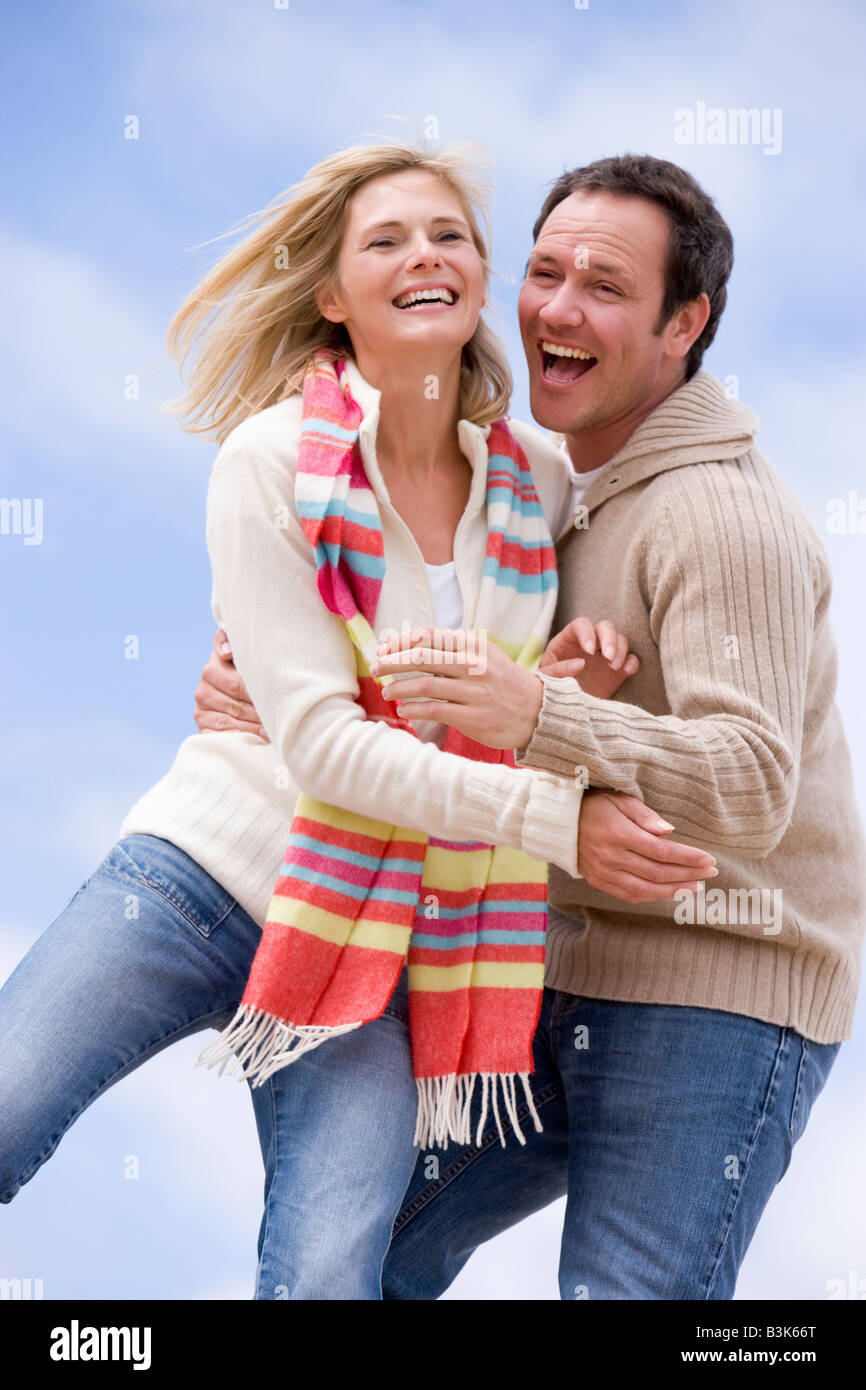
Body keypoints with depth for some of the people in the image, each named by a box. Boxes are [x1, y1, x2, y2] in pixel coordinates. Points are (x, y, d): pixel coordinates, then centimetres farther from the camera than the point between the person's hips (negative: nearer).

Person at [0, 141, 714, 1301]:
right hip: (210, 868, -2)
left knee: (326, 1277, -14)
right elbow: (319, 738, -16)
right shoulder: (273, 456, -8)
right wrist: (553, 814, -24)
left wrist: (571, 690, -4)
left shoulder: (544, 480, 3)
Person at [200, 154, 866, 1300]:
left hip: (715, 998, -9)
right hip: (574, 979, 9)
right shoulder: (560, 490, 13)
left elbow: (751, 786, -28)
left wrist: (537, 718, -42)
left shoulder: (726, 514, -16)